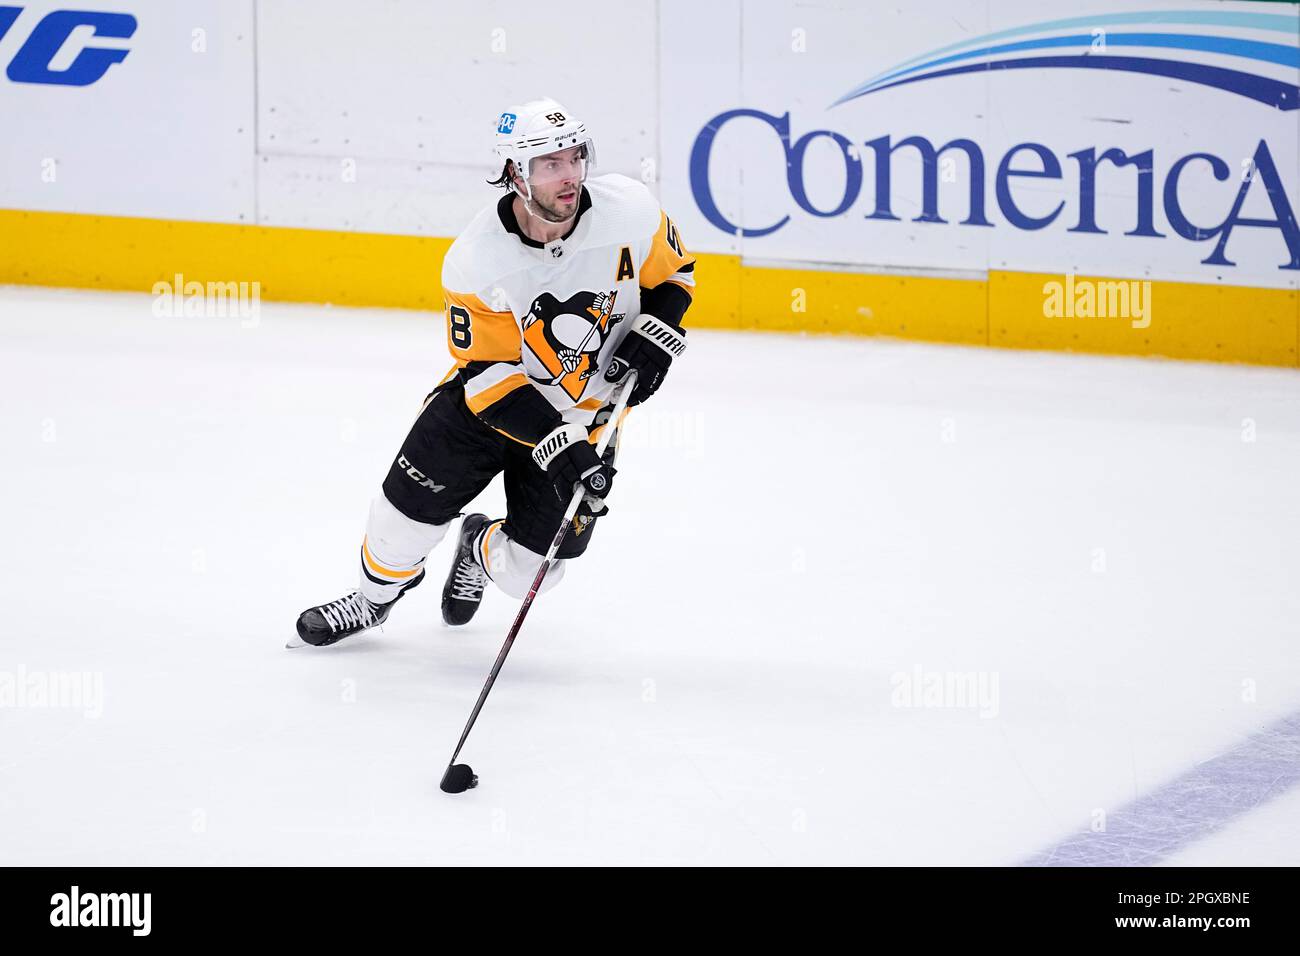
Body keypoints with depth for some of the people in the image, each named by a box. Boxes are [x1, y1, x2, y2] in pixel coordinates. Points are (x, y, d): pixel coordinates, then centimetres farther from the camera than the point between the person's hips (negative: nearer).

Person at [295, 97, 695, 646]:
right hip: (488, 394, -1)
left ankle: (483, 549, 36)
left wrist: (652, 337, -18)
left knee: (530, 571, -3)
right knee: (411, 504, -2)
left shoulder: (630, 211, -21)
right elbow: (489, 375, -23)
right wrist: (556, 445, -32)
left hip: (581, 410, 1)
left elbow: (672, 274, 0)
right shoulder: (475, 260, -26)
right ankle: (375, 597, 32)